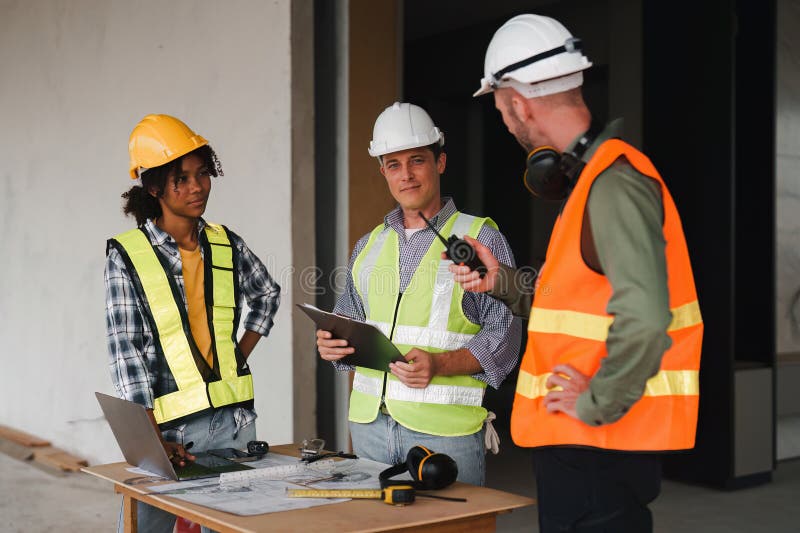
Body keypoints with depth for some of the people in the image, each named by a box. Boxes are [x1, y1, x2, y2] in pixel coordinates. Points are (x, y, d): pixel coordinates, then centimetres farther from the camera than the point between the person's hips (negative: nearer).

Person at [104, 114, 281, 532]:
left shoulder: (226, 244, 5)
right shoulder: (127, 255, -7)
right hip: (167, 424, -4)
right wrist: (151, 437, -18)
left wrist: (241, 355, 11)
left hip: (234, 419, 4)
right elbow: (125, 352, -11)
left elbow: (267, 296, 24)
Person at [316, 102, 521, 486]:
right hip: (369, 423, 5)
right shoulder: (369, 245, 16)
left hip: (445, 428, -5)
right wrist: (332, 343, 1)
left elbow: (503, 336, -8)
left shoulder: (481, 238, -1)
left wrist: (439, 365, -23)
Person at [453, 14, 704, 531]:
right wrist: (505, 282, 9)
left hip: (600, 444, -10)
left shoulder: (614, 183, -21)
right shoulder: (591, 177, 12)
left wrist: (598, 404, -22)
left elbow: (642, 318, -33)